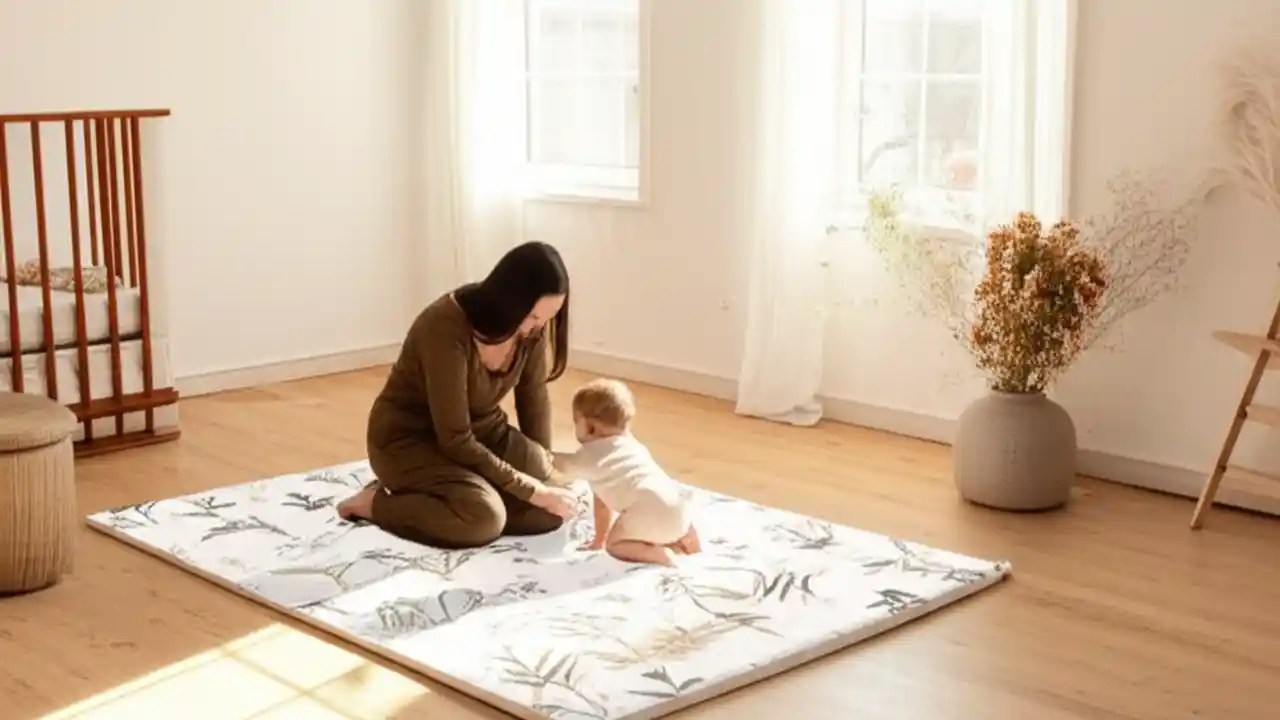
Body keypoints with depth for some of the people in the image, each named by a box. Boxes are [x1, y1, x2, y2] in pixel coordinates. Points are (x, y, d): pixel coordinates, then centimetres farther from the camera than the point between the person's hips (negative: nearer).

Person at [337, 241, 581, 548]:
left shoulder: (532, 326, -13)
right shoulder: (446, 328, -33)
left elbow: (534, 395, 5)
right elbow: (454, 439, -29)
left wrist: (544, 463, 1)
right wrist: (531, 490, -26)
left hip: (480, 429, 8)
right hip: (409, 436, -7)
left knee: (551, 511, -11)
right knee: (484, 518, -32)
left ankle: (421, 493, 6)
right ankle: (376, 502, -6)